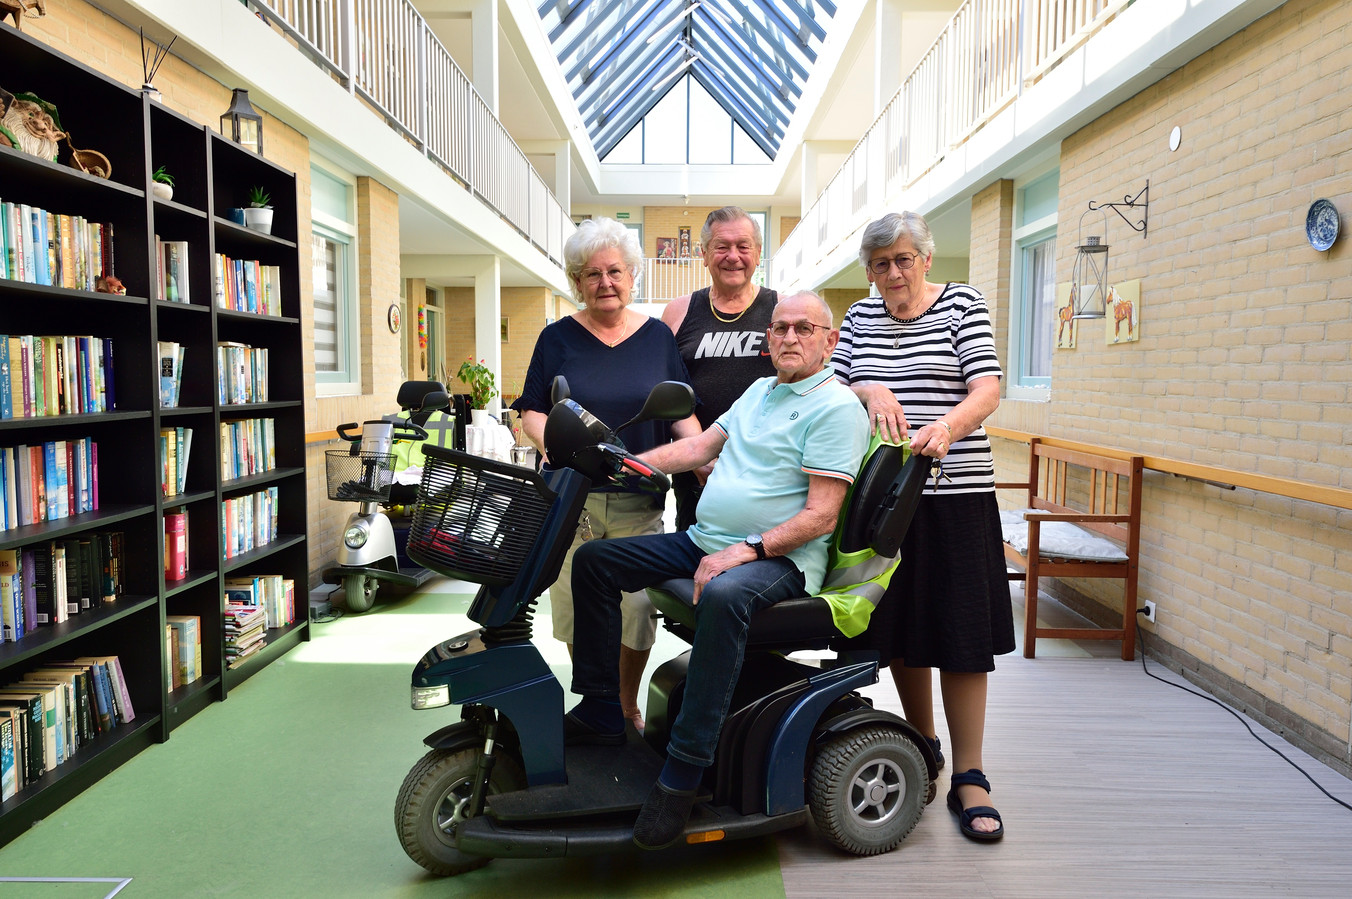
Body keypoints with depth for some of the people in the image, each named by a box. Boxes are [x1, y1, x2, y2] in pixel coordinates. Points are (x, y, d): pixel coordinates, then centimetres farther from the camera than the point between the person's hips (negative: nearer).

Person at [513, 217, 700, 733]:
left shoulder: (657, 336, 9)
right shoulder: (557, 338, 7)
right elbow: (531, 410, 4)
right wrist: (554, 445, -16)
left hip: (639, 501, 0)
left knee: (636, 605, -2)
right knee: (576, 604, 4)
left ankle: (627, 705, 23)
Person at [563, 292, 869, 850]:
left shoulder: (836, 407, -8)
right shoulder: (760, 390, 19)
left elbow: (821, 515, -15)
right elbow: (699, 447, 18)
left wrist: (744, 551, -24)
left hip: (779, 557, -8)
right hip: (704, 541, 9)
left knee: (724, 595, -41)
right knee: (594, 561, 1)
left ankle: (683, 773, -30)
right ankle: (600, 714, 7)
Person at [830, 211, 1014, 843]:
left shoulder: (962, 304, 1)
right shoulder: (860, 316, 12)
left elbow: (987, 391, -9)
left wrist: (948, 425, -30)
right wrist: (871, 392, -16)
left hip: (954, 493, -3)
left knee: (961, 631, -2)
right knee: (899, 625, 11)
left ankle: (968, 777, 9)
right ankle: (922, 744, 31)